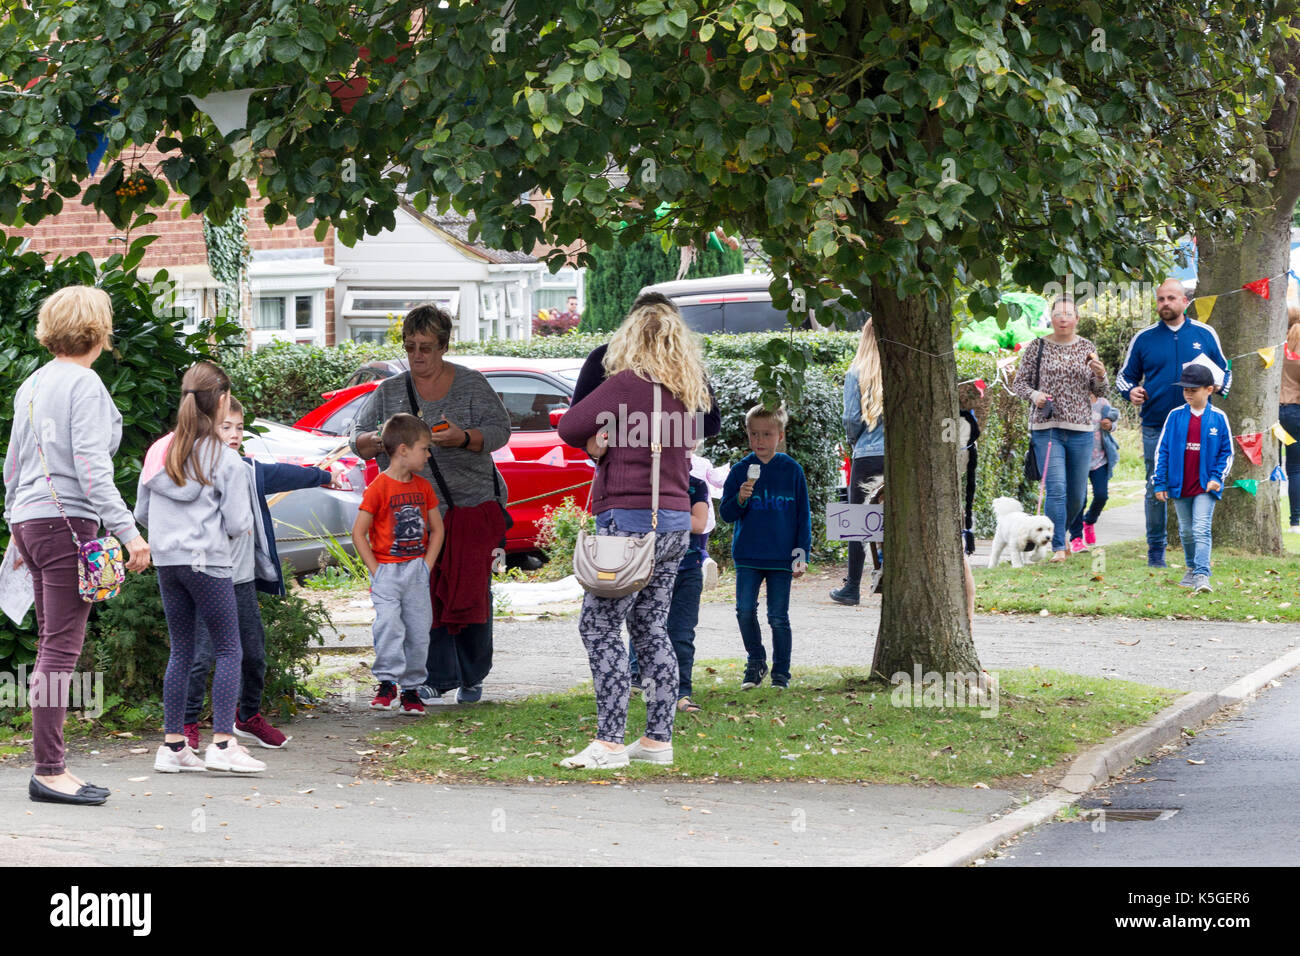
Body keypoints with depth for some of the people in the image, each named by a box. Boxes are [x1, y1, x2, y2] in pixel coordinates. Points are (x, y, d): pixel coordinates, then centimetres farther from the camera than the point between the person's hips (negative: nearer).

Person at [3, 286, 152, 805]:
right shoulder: (84, 383, -10)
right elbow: (90, 466, -18)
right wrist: (127, 530, -19)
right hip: (68, 522, -9)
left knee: (51, 645, 11)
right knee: (62, 649, -8)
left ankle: (51, 766, 12)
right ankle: (48, 771, -8)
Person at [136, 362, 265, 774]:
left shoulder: (160, 451, 6)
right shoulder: (226, 460, -9)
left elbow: (142, 512, 12)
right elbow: (238, 523, -10)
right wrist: (242, 527, 12)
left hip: (167, 562, 6)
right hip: (209, 562, -6)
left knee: (181, 652, 12)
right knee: (228, 650, 1)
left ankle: (173, 744, 11)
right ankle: (222, 744, -6)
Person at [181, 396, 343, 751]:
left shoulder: (249, 471, 12)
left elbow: (284, 475, 29)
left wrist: (323, 477, 44)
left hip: (243, 580, 7)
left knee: (254, 653, 11)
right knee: (200, 656, -7)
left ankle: (249, 717, 28)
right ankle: (187, 724, 4)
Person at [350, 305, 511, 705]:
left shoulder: (470, 384, 5)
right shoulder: (388, 392, 11)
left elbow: (499, 430, -3)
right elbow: (358, 439, 9)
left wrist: (463, 438, -23)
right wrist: (378, 441, -15)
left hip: (473, 505, -2)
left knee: (471, 590, -4)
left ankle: (472, 678, 9)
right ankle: (436, 678, 3)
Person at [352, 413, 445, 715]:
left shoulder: (423, 487, 8)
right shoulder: (379, 488, -10)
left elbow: (437, 528, 16)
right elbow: (359, 532, -9)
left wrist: (426, 565, 4)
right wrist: (376, 570, -11)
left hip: (417, 570, 5)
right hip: (387, 571, -5)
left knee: (419, 630, 4)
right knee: (389, 625, -18)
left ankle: (412, 688, 14)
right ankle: (387, 683, -9)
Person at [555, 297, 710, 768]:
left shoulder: (628, 384, -11)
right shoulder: (687, 394, 11)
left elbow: (568, 427, -6)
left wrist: (595, 442, 13)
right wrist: (601, 446, 12)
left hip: (630, 520, -8)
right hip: (675, 521, 8)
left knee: (600, 626, -5)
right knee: (651, 629, 13)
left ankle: (610, 742, -10)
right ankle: (658, 739, 14)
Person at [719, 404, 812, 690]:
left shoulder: (792, 470, 0)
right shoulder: (740, 470, 2)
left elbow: (803, 515, 5)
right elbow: (726, 514, 2)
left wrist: (802, 555, 1)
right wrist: (740, 499, -19)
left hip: (781, 558, -1)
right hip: (747, 556, 1)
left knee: (778, 617, 3)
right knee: (745, 610, -7)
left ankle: (781, 673, 15)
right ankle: (755, 661, 14)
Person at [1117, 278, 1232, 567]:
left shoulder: (1205, 335, 8)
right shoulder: (1144, 338, 7)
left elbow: (1225, 371, 17)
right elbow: (1124, 376, 15)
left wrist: (1219, 386, -6)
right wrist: (1131, 392, -8)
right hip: (1155, 427, 0)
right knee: (1156, 490, 2)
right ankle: (1156, 551, 11)